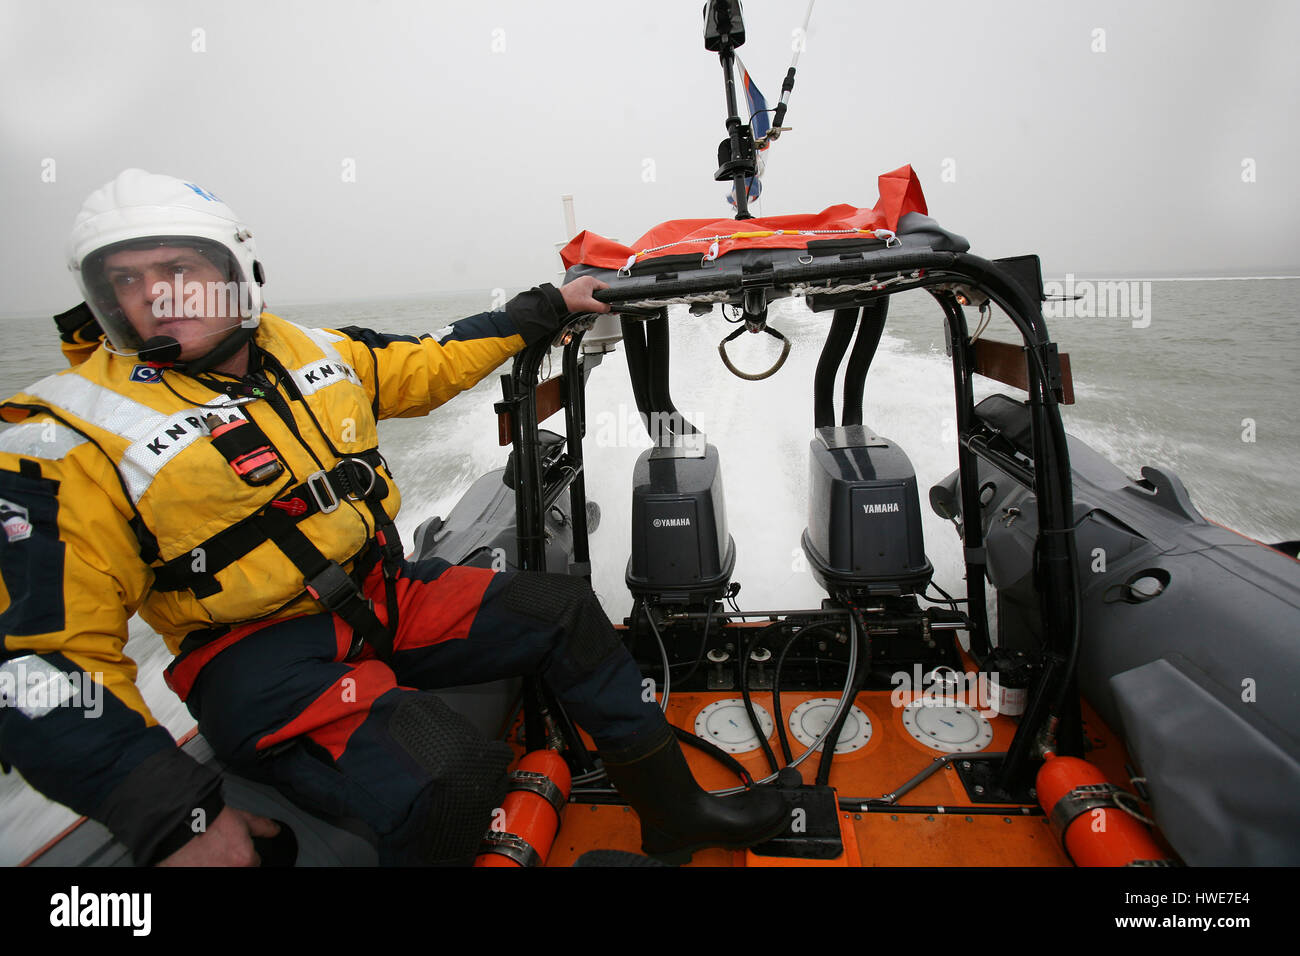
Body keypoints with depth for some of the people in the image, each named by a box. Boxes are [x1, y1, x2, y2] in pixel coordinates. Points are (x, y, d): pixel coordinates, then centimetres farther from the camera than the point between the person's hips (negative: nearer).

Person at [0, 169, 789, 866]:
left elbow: (436, 362, 18)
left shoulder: (314, 353, 4)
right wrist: (172, 818, -24)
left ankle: (675, 812, 14)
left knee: (563, 610, 0)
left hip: (386, 595, 6)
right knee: (444, 784, -32)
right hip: (259, 653, -6)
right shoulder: (69, 440, -12)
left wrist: (548, 308, 19)